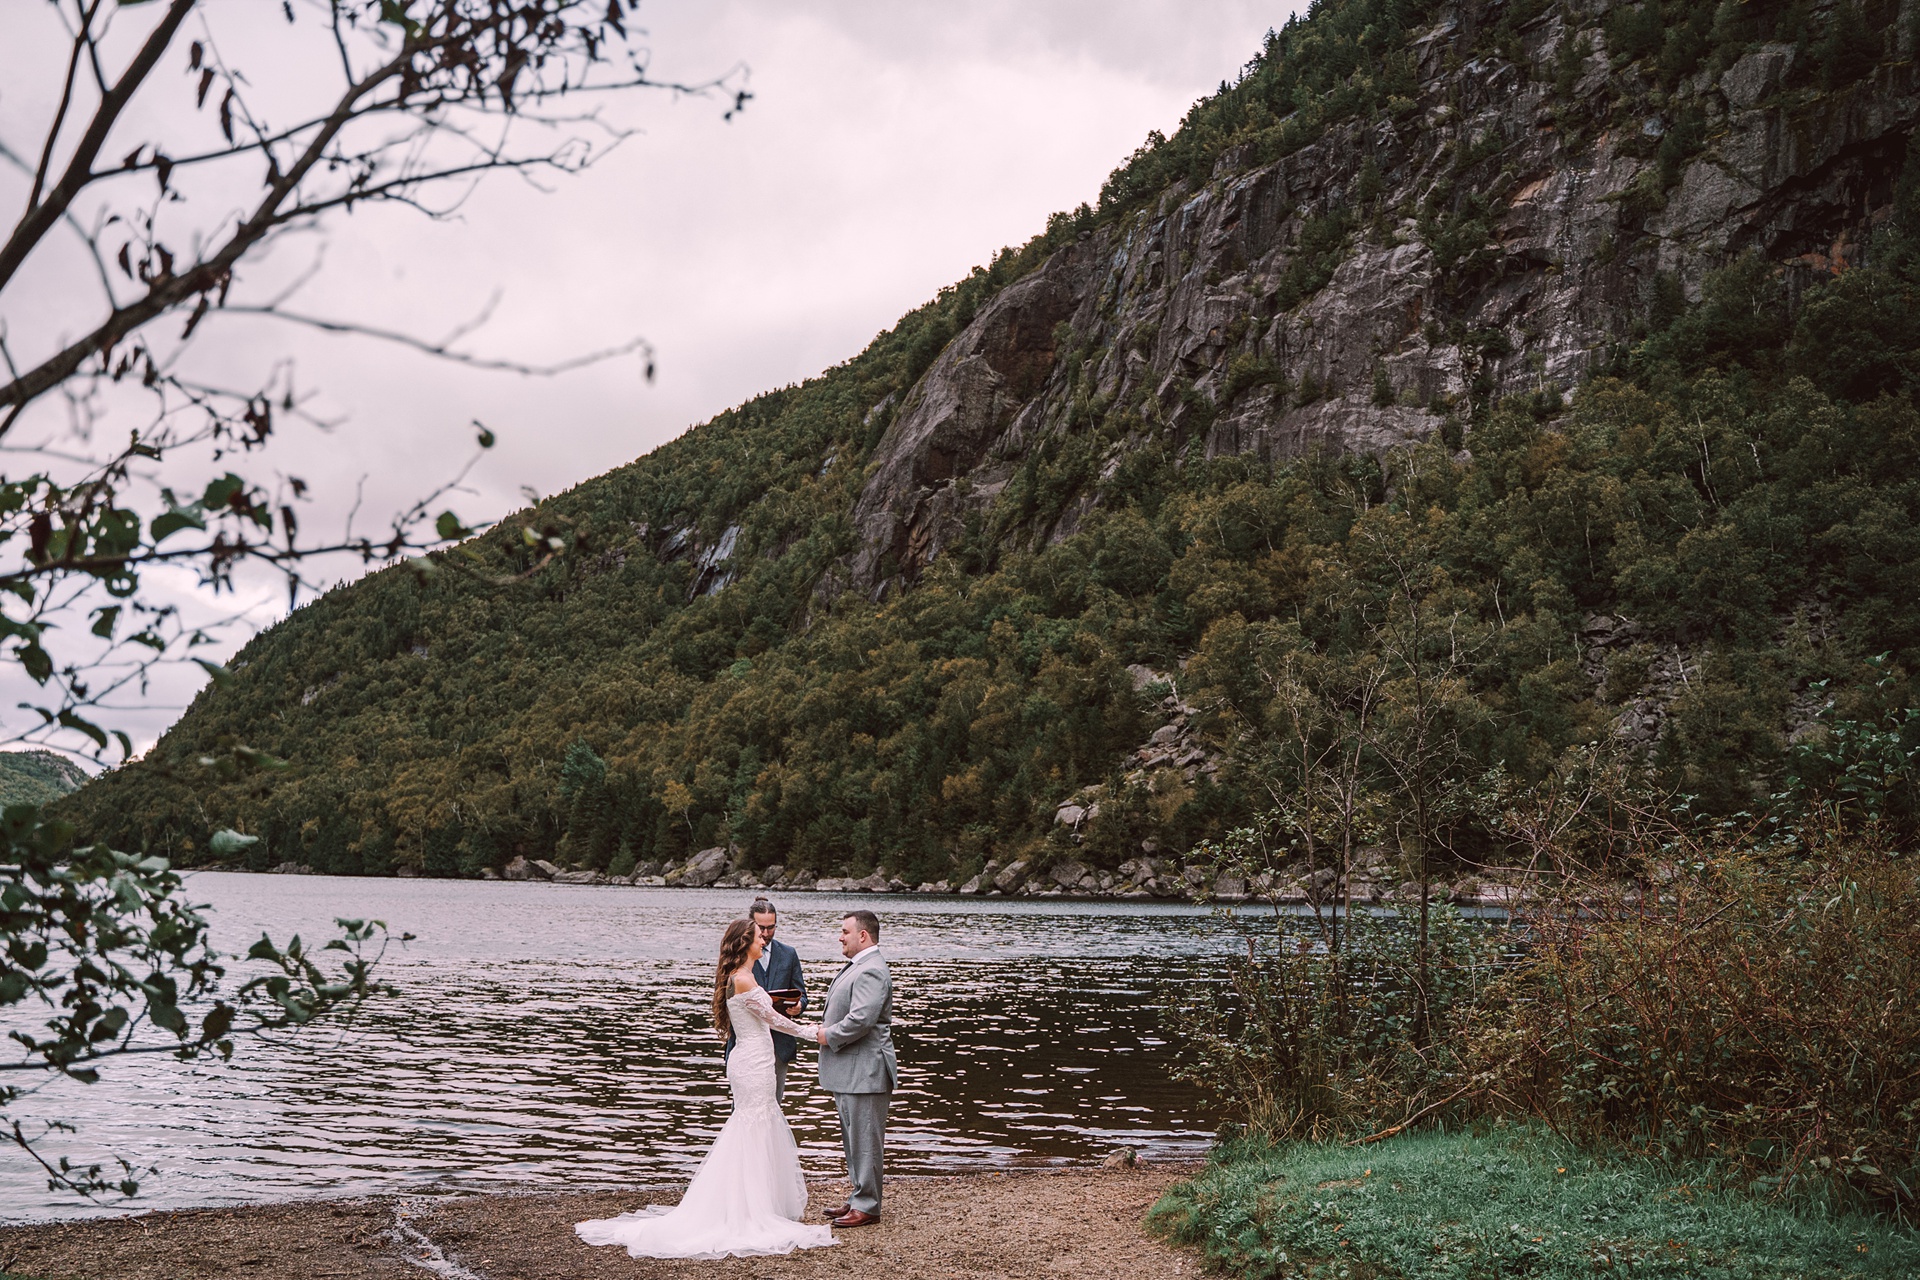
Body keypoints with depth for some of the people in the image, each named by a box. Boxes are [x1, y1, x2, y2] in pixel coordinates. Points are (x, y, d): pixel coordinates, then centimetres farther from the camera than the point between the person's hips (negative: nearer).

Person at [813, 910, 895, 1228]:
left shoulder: (871, 971, -19)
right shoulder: (858, 966, 17)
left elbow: (861, 1019, -27)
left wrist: (829, 1035, -13)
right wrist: (826, 1027, 8)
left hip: (864, 1070, -11)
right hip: (849, 1069, 11)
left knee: (865, 1139, -4)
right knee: (853, 1138, 17)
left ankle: (867, 1207, 2)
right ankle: (859, 1198, 27)